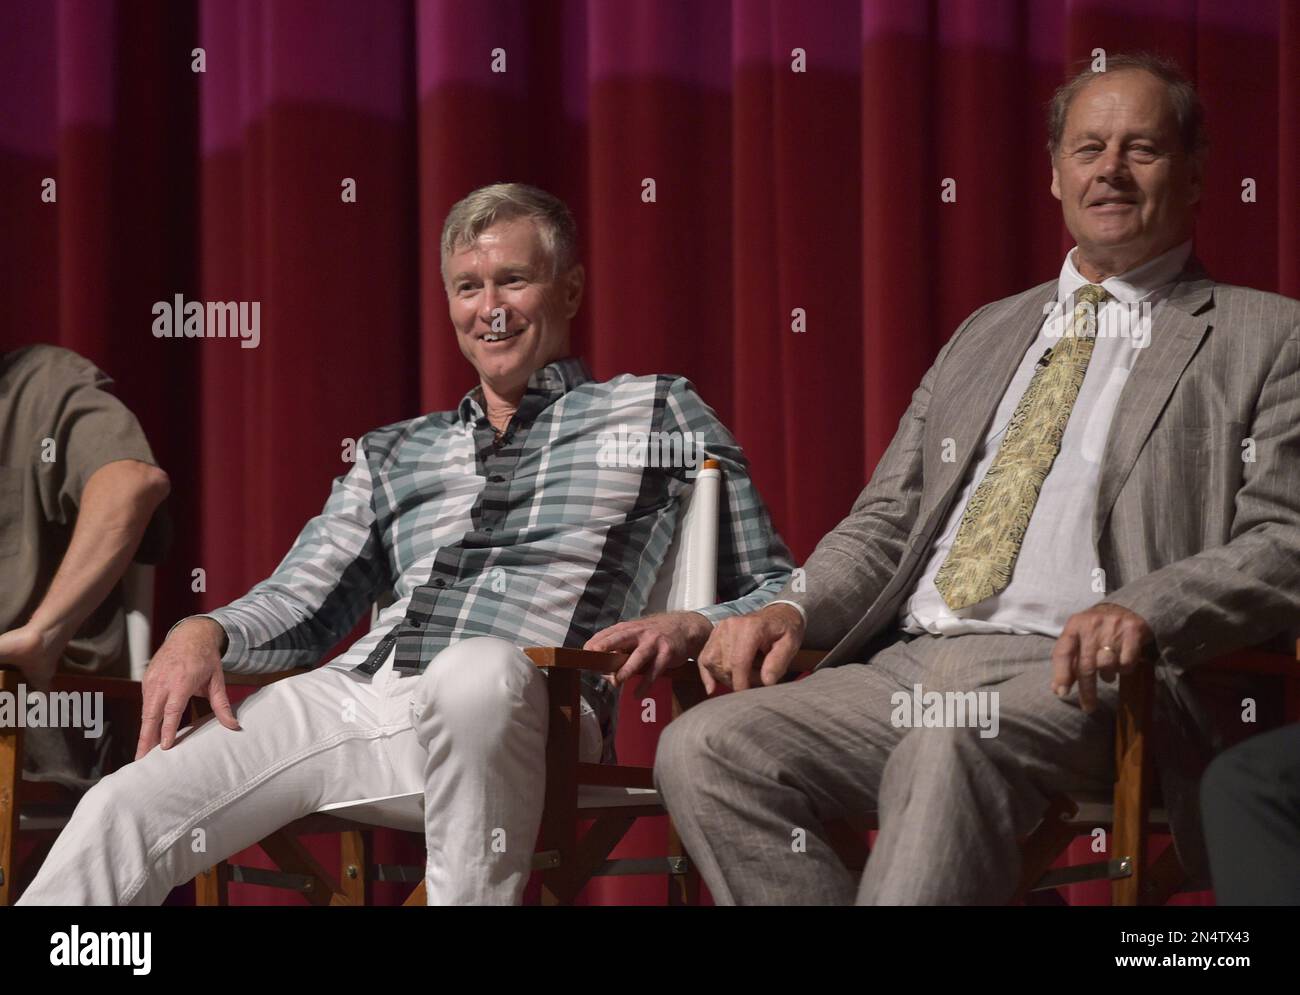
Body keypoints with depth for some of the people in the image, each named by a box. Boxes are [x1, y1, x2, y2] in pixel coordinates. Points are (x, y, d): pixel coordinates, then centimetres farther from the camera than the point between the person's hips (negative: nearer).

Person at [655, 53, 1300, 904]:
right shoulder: (988, 334, 28)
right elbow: (888, 520, 25)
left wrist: (1145, 612, -22)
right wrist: (796, 611, 2)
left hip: (1081, 676, -6)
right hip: (908, 666, 6)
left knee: (957, 740, -40)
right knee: (704, 749, -20)